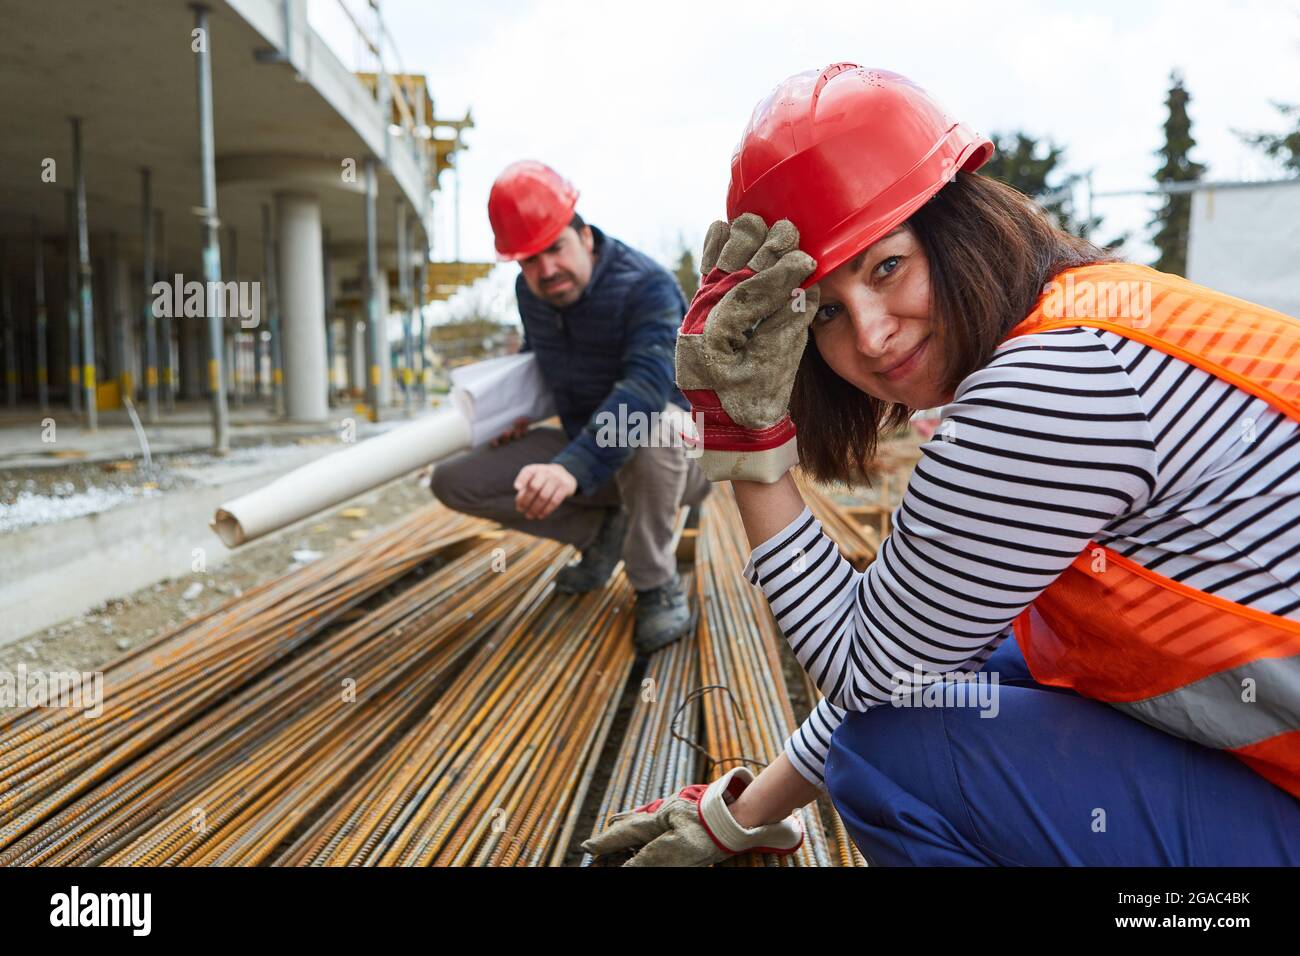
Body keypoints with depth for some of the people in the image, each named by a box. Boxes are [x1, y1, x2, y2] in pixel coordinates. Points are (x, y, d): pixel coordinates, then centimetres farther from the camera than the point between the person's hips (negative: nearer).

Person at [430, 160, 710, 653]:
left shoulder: (646, 285, -25)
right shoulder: (530, 292, -2)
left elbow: (647, 385, -43)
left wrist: (573, 469, -56)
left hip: (675, 456, -6)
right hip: (583, 448, 7)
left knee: (651, 424, -44)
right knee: (453, 481, -5)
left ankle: (657, 586, -20)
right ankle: (603, 530, 3)